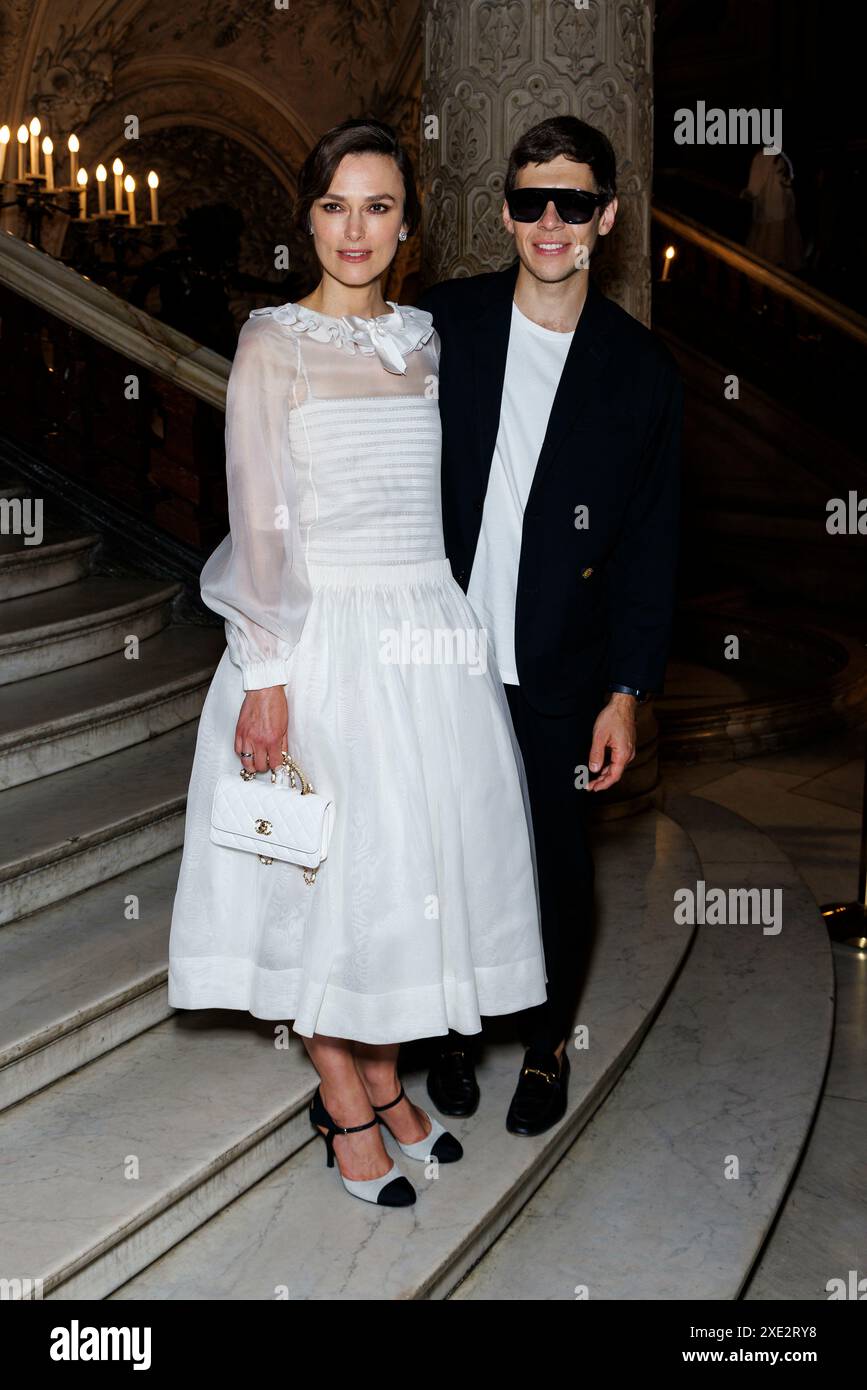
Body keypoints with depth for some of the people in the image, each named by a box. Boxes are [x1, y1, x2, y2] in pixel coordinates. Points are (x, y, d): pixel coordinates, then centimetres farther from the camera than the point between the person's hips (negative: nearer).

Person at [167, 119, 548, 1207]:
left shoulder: (427, 340, 10)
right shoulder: (274, 343, -4)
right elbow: (260, 522, -9)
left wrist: (463, 627, 11)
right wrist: (265, 677, -14)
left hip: (429, 638, 5)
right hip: (324, 638, -5)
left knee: (416, 857, 10)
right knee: (326, 869, 4)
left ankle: (383, 1077, 29)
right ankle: (344, 1103, 22)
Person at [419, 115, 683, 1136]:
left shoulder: (640, 369, -3)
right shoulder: (441, 324, -2)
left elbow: (651, 544, 0)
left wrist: (627, 692, -5)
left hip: (558, 677, 0)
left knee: (555, 862, 12)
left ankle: (547, 1041, 35)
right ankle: (453, 1023, 37)